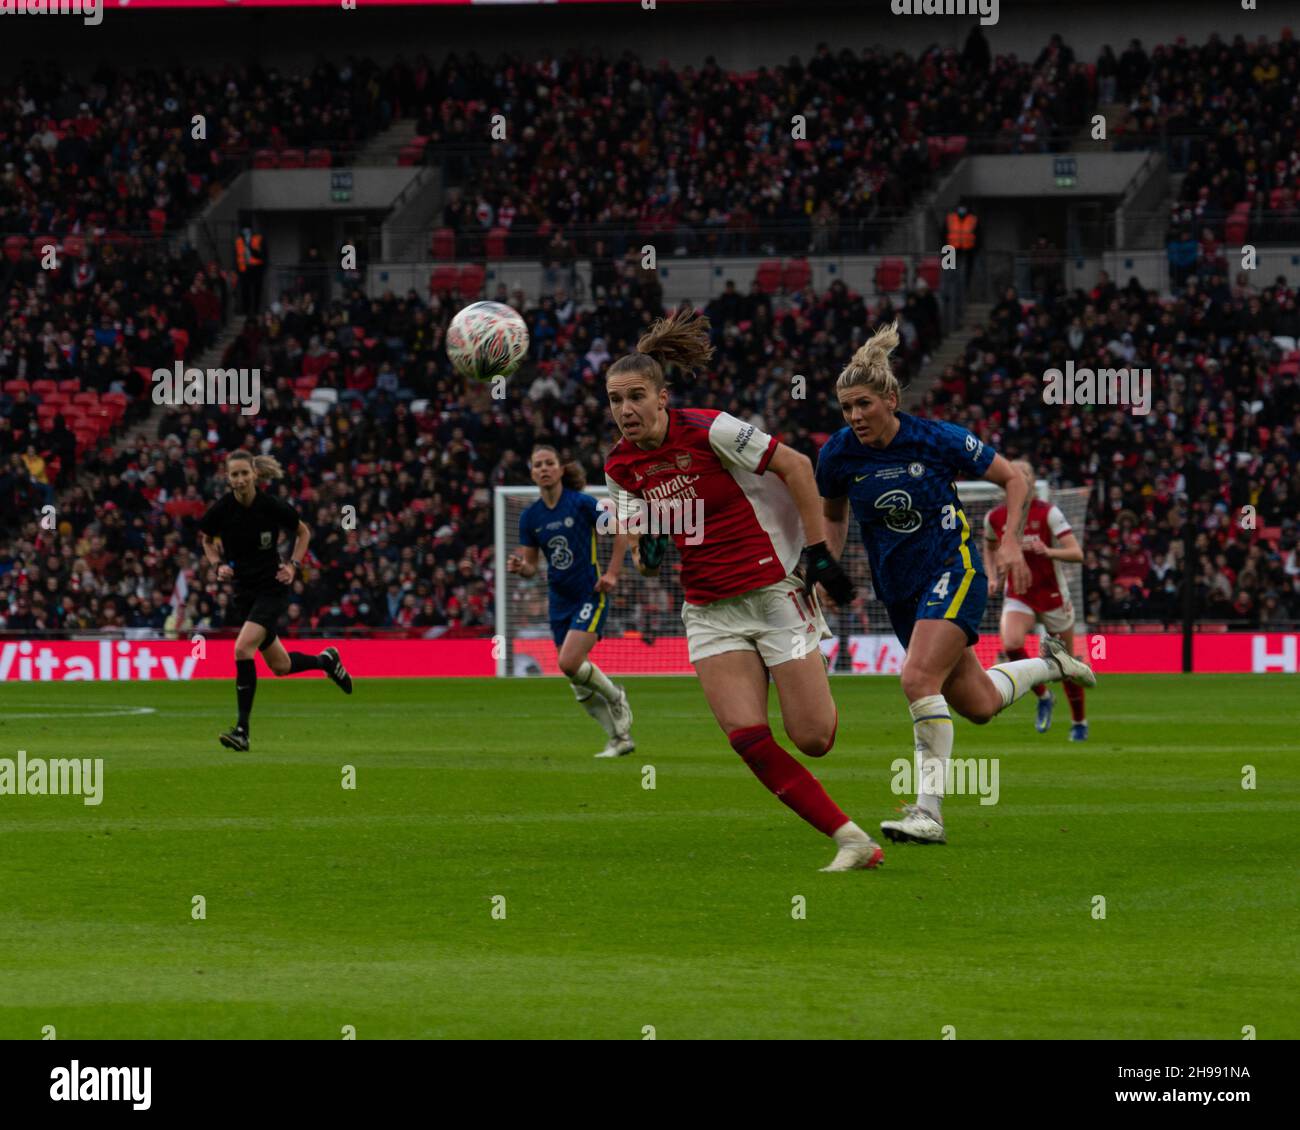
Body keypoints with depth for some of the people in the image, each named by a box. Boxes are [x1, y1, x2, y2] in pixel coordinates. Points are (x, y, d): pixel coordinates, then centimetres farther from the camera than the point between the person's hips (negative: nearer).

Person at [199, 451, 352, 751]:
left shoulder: (272, 506, -15)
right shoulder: (221, 509, -9)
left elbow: (303, 532, 5)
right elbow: (206, 539, 12)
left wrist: (293, 565, -9)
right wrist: (218, 565, -6)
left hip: (272, 589, -4)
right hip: (243, 591, 4)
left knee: (243, 648, -23)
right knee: (280, 665, 11)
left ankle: (242, 730, -17)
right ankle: (325, 660, 44)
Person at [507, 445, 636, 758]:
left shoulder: (581, 504, -10)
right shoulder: (530, 517, 3)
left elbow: (622, 528, -3)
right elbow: (530, 565, 9)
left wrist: (613, 573, -10)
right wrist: (519, 567, -15)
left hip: (590, 595, -6)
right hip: (560, 601, 6)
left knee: (570, 663, -21)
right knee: (578, 684, 3)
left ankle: (615, 697, 7)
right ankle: (620, 738, 16)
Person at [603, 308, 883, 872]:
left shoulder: (709, 429, -14)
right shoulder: (621, 465, 4)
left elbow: (796, 466, -10)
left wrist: (817, 551, -12)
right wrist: (647, 550, -9)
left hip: (773, 588, -5)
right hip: (709, 610, 5)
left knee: (813, 738, -10)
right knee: (747, 737, -16)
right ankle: (851, 840, -8)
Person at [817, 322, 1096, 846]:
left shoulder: (938, 439, -15)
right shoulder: (838, 456, -6)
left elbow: (1014, 480, -3)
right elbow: (832, 516, 15)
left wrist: (1011, 542, -14)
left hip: (953, 572, -5)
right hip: (899, 590, 5)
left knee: (918, 679, -26)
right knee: (977, 705, 12)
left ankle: (929, 811, -21)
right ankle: (1048, 663, 42)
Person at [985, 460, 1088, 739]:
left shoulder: (1048, 512, -12)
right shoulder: (995, 517, -1)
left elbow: (1077, 553, -18)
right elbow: (990, 547, 22)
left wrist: (1048, 551, -36)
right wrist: (993, 577, 5)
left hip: (1053, 595, -2)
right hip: (1017, 595, 2)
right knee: (1011, 645, -26)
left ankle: (1079, 722, 27)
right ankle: (1043, 697, -2)